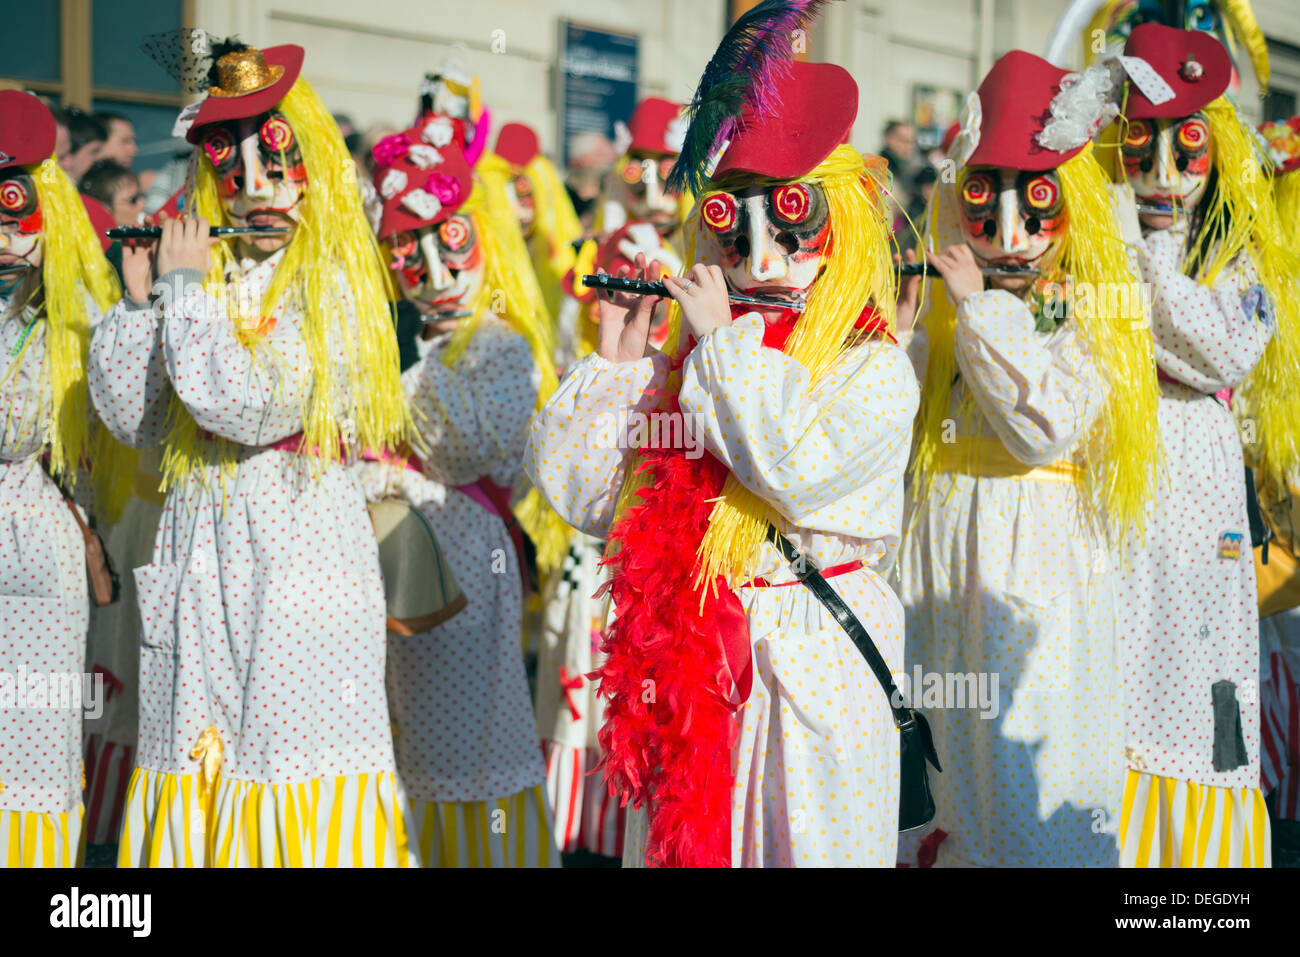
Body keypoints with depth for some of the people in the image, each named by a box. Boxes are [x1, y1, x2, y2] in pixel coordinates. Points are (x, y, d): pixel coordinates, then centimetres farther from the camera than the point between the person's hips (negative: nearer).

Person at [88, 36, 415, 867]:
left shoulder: (333, 287, -5)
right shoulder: (207, 273, 11)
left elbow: (250, 405, -18)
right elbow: (132, 419, 8)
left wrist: (187, 291, -9)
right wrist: (141, 299, 0)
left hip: (301, 555, -5)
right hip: (201, 558, 5)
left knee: (292, 741, -5)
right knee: (199, 745, 7)